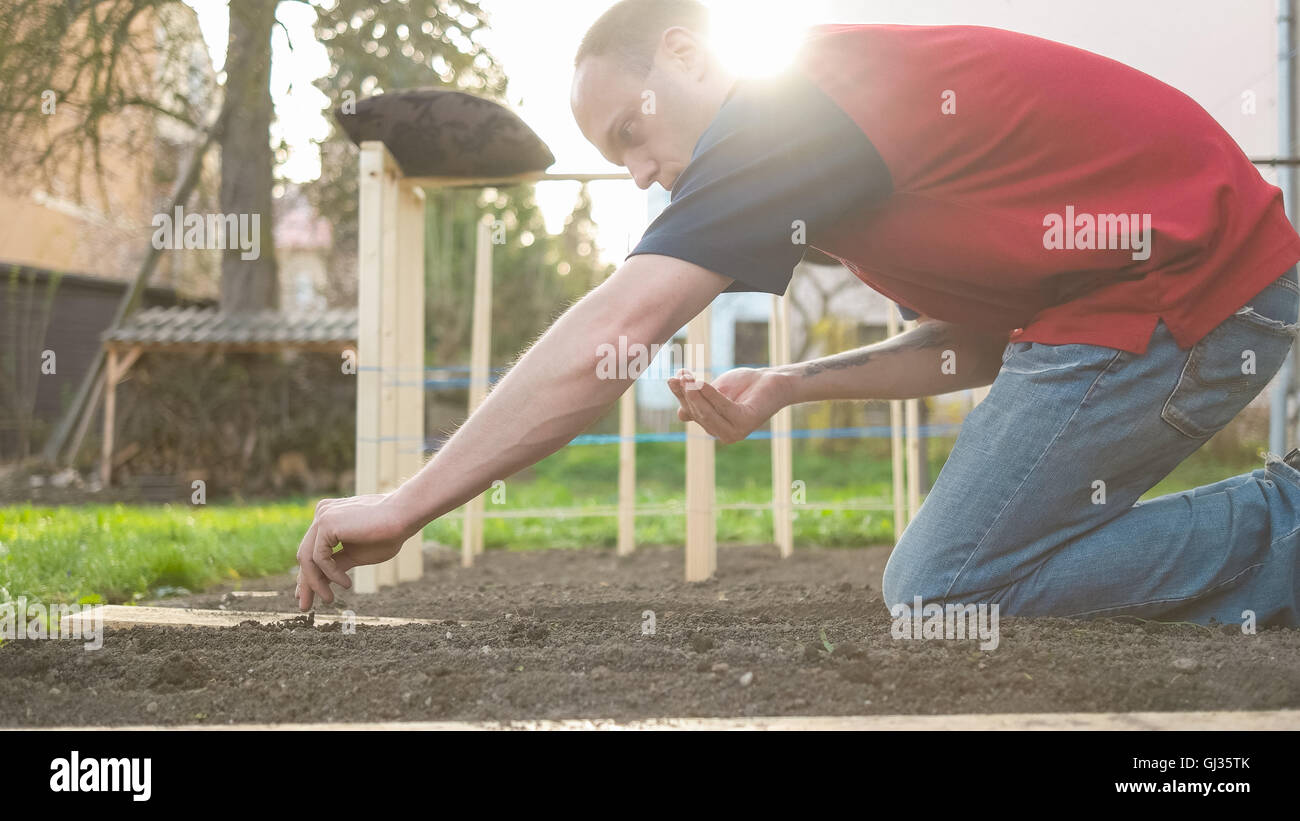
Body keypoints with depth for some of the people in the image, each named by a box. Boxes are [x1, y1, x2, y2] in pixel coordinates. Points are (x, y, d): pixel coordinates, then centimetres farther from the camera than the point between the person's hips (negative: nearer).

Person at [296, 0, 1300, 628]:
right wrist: (791, 385, 6)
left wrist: (405, 506, -19)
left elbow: (611, 335, -23)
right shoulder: (854, 102, 16)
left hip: (1180, 288, -10)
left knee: (942, 590, -9)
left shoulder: (791, 109, -16)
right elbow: (980, 339, 19)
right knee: (941, 575, 11)